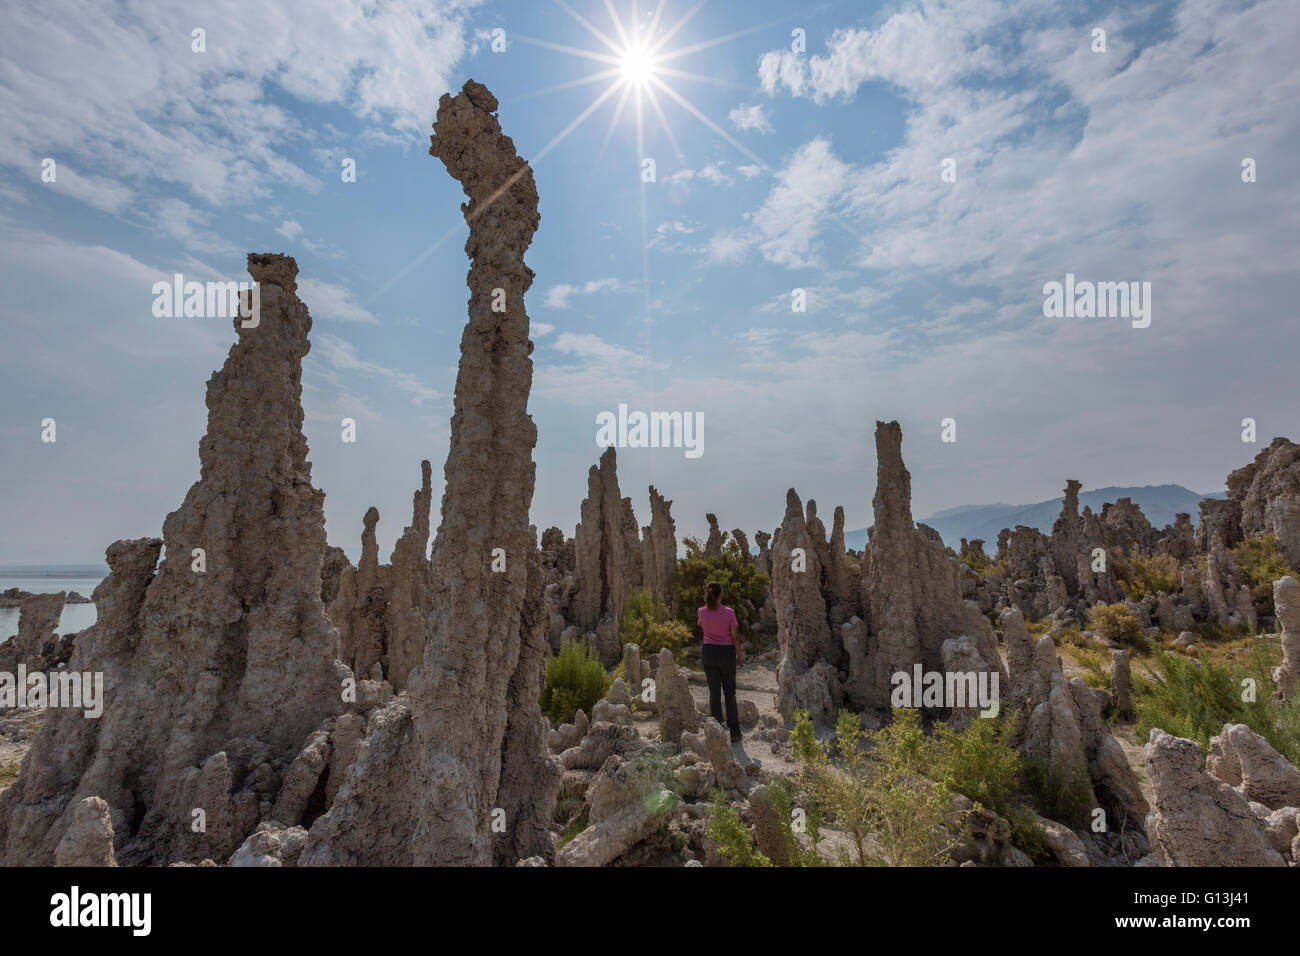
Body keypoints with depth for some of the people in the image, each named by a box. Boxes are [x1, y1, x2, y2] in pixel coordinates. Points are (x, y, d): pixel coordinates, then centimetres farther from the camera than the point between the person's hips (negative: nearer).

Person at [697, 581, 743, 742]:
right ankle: (734, 731, 12)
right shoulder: (729, 612, -13)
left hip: (709, 652, 1)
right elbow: (735, 636, -7)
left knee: (714, 692, 9)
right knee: (730, 692, 12)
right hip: (727, 652, -1)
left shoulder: (701, 612, -7)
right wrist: (740, 655, 5)